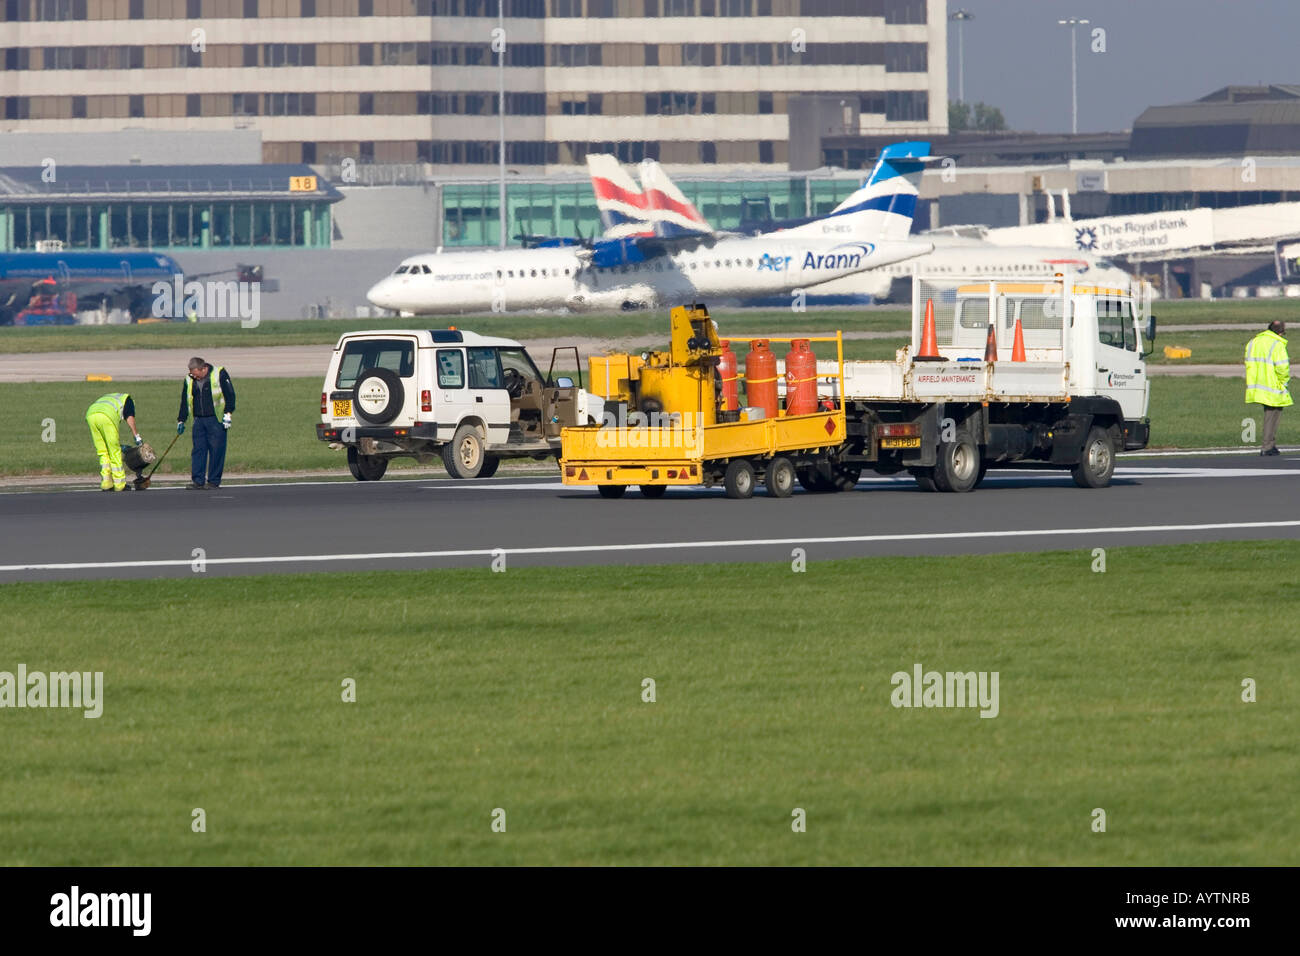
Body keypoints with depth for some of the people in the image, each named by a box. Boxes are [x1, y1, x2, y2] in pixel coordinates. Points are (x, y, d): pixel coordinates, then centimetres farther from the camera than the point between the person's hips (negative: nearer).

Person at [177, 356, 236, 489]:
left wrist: (227, 415, -9)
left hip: (216, 420, -4)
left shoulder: (220, 375, -6)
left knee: (216, 449, -4)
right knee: (198, 450, 0)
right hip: (199, 421, 4)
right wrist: (181, 421, 15)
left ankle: (214, 481, 3)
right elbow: (184, 402, 17)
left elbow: (230, 395, -4)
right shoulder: (189, 380, 9)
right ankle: (198, 481, 1)